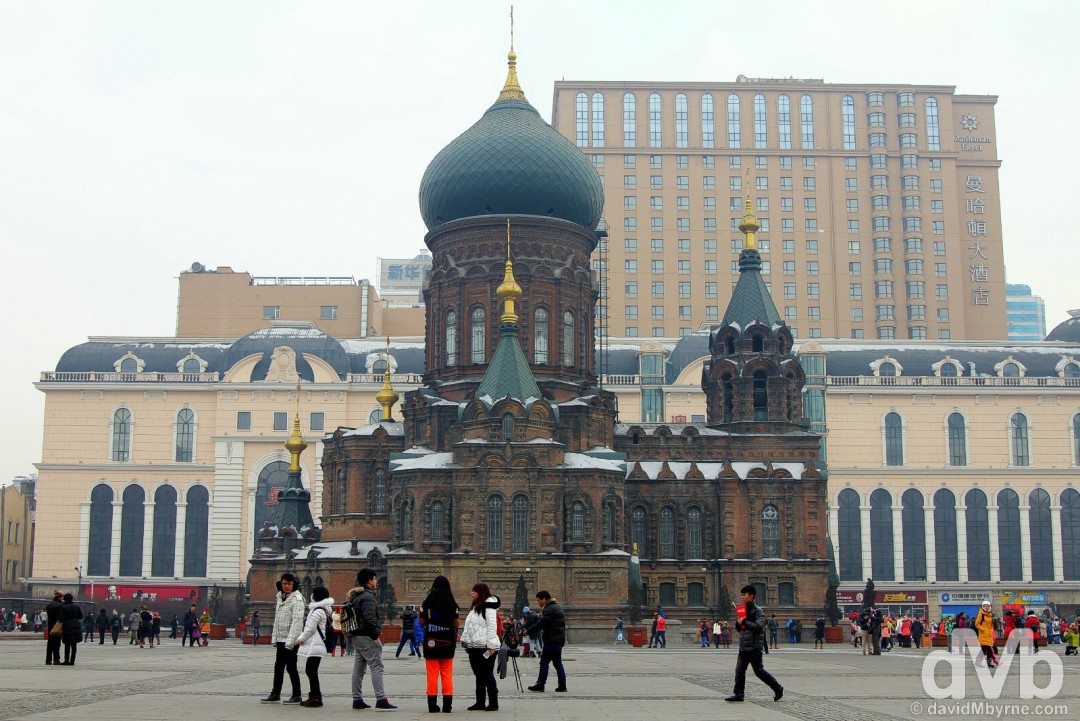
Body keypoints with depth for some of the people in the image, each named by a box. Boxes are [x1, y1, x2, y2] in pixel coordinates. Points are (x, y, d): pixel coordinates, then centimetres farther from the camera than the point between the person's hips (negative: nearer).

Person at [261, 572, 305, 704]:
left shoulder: (297, 599, -13)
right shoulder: (280, 597, 13)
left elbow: (296, 622, -19)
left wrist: (290, 642, -23)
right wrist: (274, 638, 15)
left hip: (290, 640, -8)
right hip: (281, 639, 8)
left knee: (291, 667, -3)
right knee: (279, 666, 15)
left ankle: (296, 696, 6)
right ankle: (275, 694, 25)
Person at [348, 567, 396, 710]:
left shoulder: (355, 596, 17)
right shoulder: (367, 596, -14)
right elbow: (370, 617, -22)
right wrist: (376, 632, -18)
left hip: (357, 636, 10)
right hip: (367, 636, -10)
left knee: (359, 668, 12)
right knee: (376, 666, -11)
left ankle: (357, 699, 15)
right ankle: (381, 699, -16)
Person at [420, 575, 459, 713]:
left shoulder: (427, 602, -4)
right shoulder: (452, 604, -3)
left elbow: (421, 622, -1)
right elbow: (456, 623, -2)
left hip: (431, 642, -1)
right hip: (447, 642, 1)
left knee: (432, 673, 4)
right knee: (447, 674, 7)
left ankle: (432, 704, 3)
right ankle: (447, 704, 6)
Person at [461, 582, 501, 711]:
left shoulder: (488, 606, -9)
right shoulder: (475, 607, 18)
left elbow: (492, 626, -16)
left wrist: (491, 645, -21)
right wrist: (467, 644, 17)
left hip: (485, 647, -9)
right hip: (475, 647, 9)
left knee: (487, 675, -5)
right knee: (479, 676, 11)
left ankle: (493, 703, 0)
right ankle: (480, 702, 15)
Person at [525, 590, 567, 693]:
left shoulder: (548, 609, -15)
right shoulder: (557, 606, 18)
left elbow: (540, 624, -18)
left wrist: (528, 631, -11)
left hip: (551, 640, -10)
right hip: (559, 639, 10)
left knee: (544, 662, -5)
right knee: (557, 663, 11)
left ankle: (540, 685, -3)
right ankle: (562, 686, 9)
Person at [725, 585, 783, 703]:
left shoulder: (757, 611, -9)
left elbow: (758, 626, -22)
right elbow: (739, 628, 19)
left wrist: (745, 622, -18)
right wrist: (738, 623, -3)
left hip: (754, 648, -8)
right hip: (743, 647, 8)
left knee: (759, 671, 0)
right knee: (739, 671, 2)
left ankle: (778, 688, 14)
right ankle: (738, 694, 5)